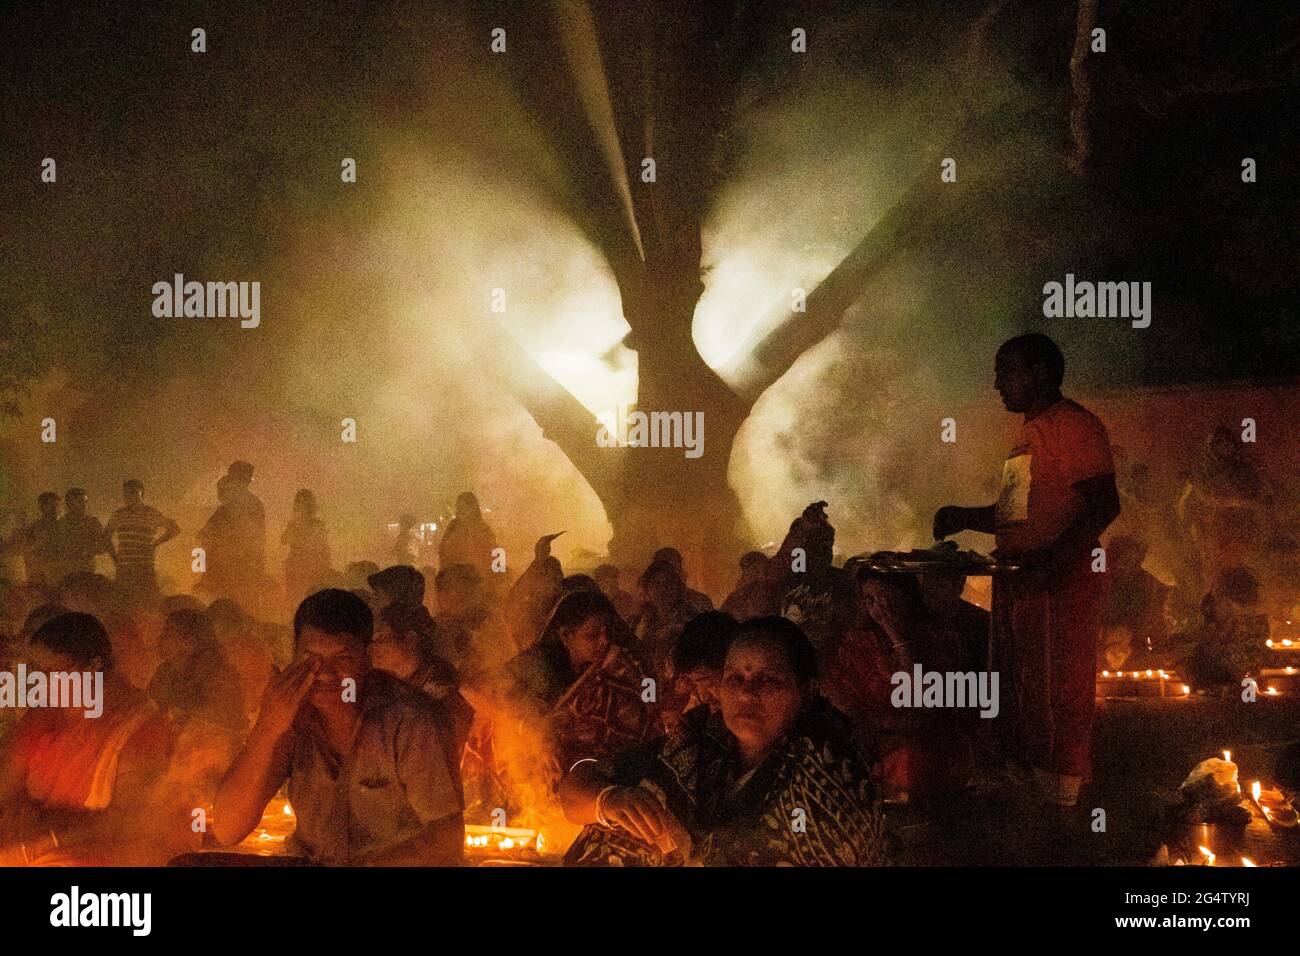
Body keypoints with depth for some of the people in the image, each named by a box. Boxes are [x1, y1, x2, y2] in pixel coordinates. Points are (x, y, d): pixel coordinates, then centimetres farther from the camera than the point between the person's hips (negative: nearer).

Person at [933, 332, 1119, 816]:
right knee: (1019, 700, 13)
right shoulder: (1031, 434, 22)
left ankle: (1061, 809, -4)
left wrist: (1059, 554, -31)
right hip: (1016, 584, 10)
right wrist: (965, 518, 16)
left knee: (1056, 700, -7)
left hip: (1060, 587, -10)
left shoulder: (1074, 425, -8)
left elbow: (1104, 503, -18)